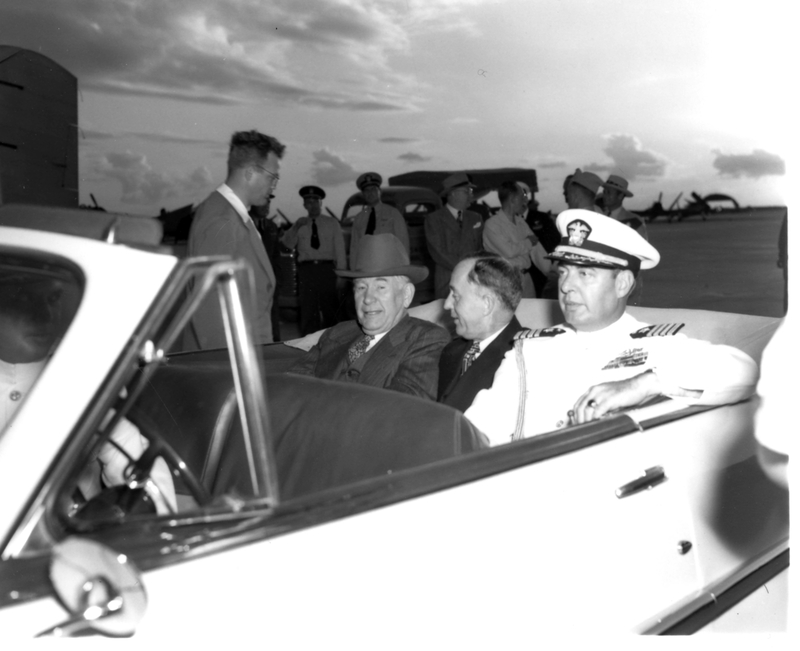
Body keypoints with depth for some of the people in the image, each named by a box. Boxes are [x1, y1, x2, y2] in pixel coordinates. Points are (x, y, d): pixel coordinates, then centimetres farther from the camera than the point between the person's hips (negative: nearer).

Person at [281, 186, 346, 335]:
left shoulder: (332, 223, 9)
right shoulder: (300, 225, 13)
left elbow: (340, 249, 4)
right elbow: (287, 244, 4)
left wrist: (341, 273, -4)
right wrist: (295, 227, -11)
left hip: (327, 268, -1)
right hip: (306, 269, 1)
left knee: (330, 308, 3)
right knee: (308, 309, 2)